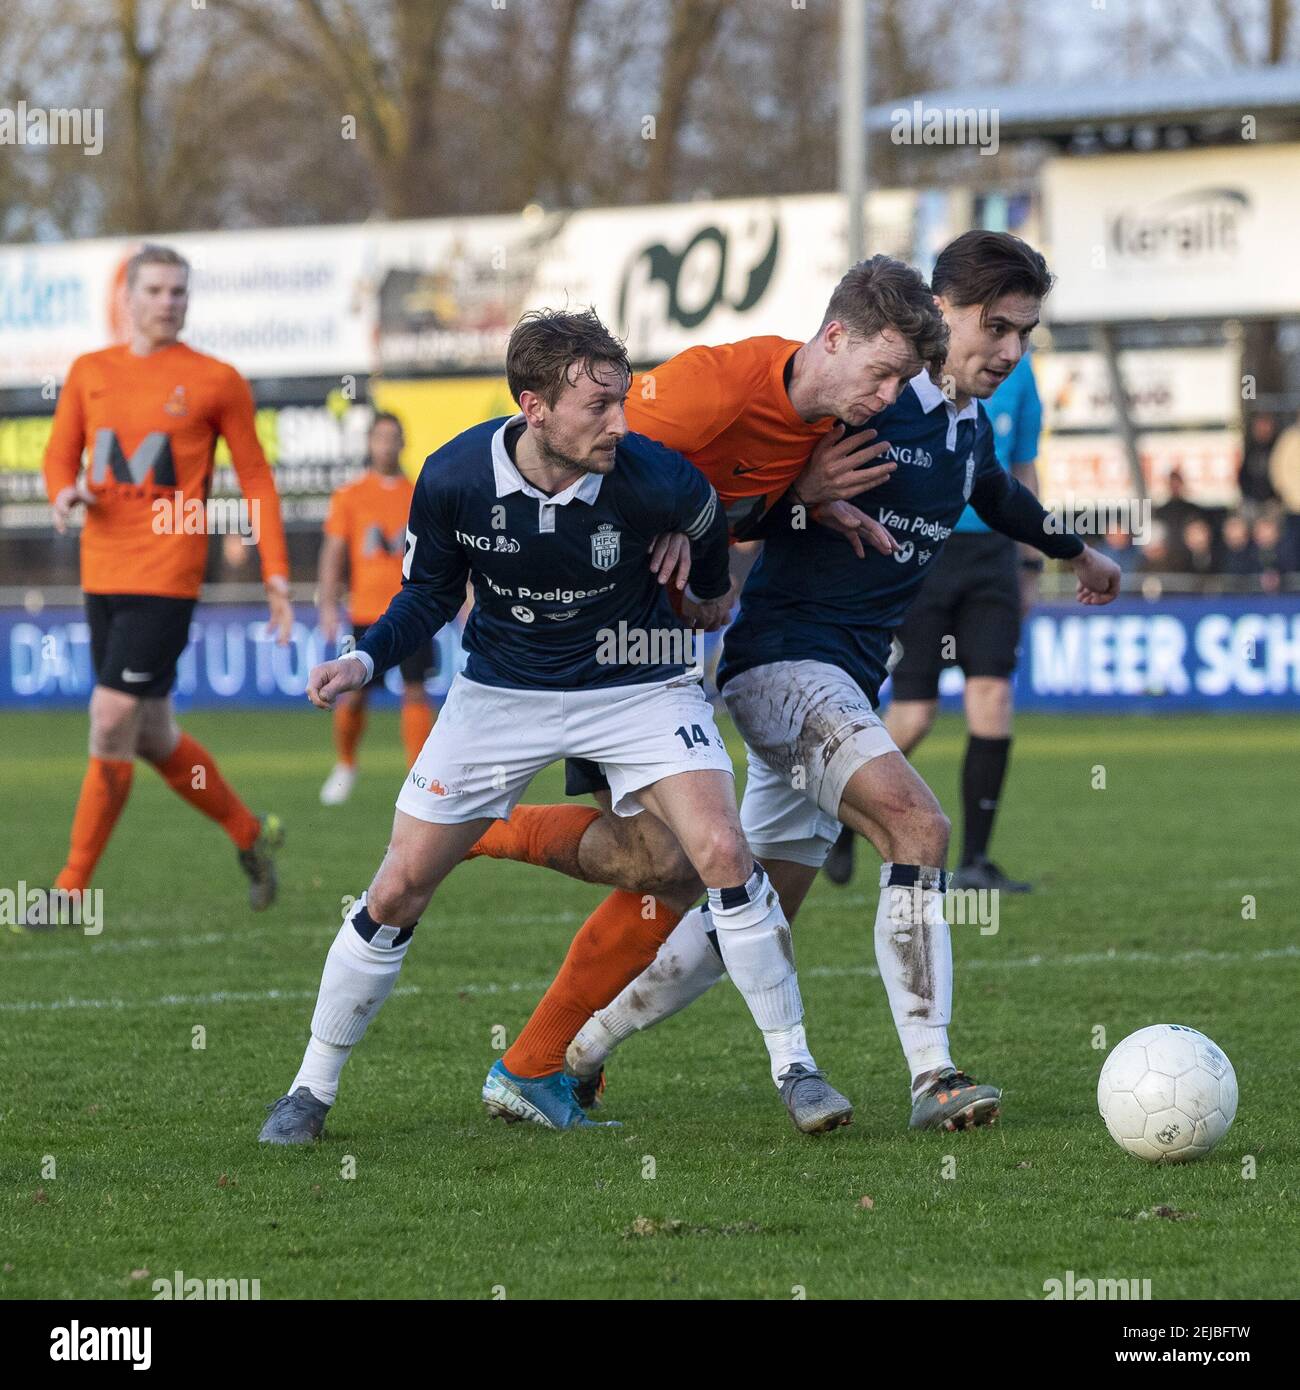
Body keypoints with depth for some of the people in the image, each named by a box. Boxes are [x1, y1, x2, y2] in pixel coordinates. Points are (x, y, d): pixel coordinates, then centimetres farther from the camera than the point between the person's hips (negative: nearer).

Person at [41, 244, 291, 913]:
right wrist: (66, 490, -9)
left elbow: (255, 477, 3)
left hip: (167, 575, -5)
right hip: (102, 574, 5)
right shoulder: (89, 373, 11)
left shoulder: (216, 381, 0)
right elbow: (60, 453, 15)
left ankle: (73, 888, -6)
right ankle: (250, 835, 33)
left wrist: (276, 572, -3)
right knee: (153, 737, 11)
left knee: (111, 721, -13)